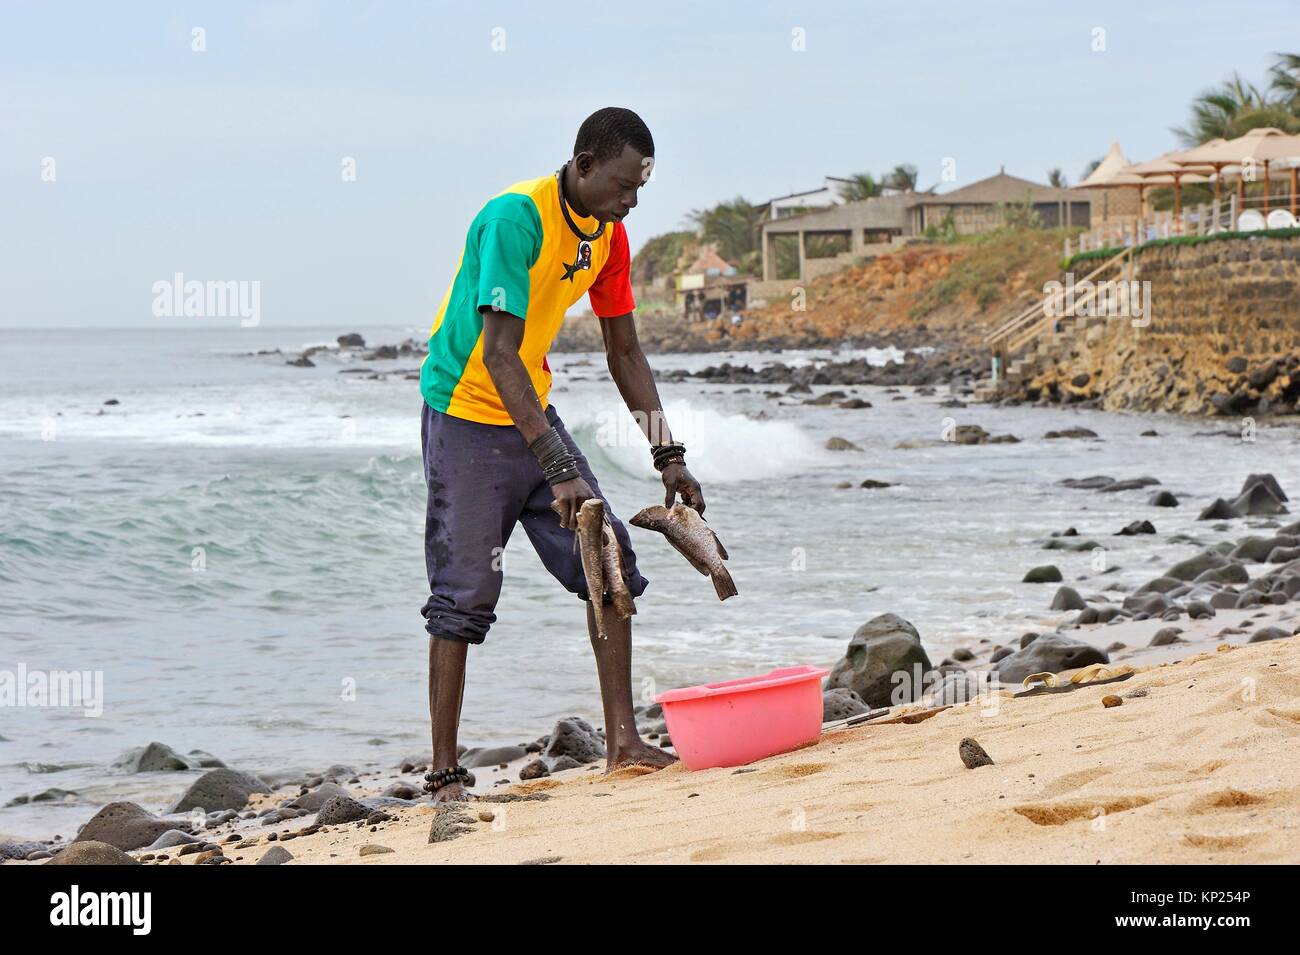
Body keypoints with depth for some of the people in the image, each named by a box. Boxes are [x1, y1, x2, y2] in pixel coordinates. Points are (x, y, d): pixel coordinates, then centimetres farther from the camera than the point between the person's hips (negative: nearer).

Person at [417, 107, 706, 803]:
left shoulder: (607, 234, 1)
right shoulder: (515, 217, -24)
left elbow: (625, 354, 10)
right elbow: (498, 354, -31)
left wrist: (669, 457, 2)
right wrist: (558, 469, -37)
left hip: (532, 413, 8)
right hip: (466, 418, -8)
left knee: (610, 563, 0)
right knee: (464, 596, -6)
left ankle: (621, 740, 6)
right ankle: (444, 776, 1)